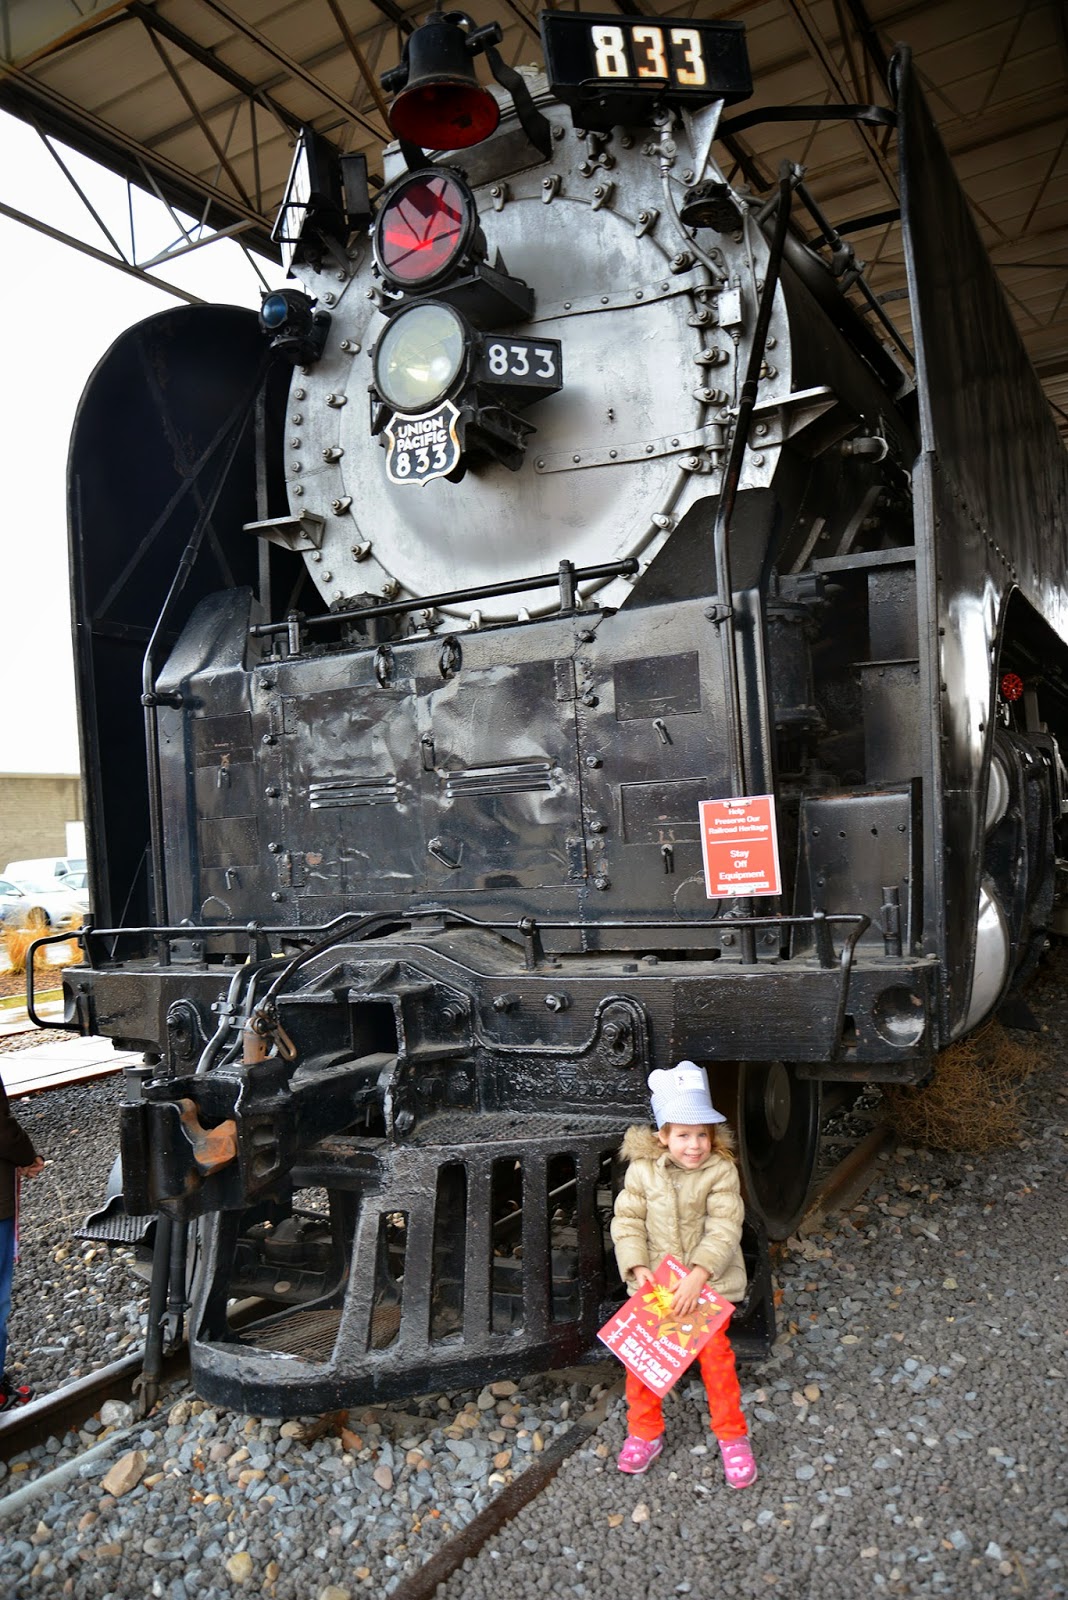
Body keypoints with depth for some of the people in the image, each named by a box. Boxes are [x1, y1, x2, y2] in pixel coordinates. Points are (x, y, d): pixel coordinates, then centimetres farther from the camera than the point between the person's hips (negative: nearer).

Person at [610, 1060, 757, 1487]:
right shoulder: (642, 1170, -8)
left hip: (708, 1283, -2)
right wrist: (637, 1267, -17)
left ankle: (732, 1436, 23)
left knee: (715, 1354, 1)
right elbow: (627, 1220, -5)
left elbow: (724, 1229, -17)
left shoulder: (721, 1171, -14)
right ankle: (645, 1432, 26)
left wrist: (698, 1275, -26)